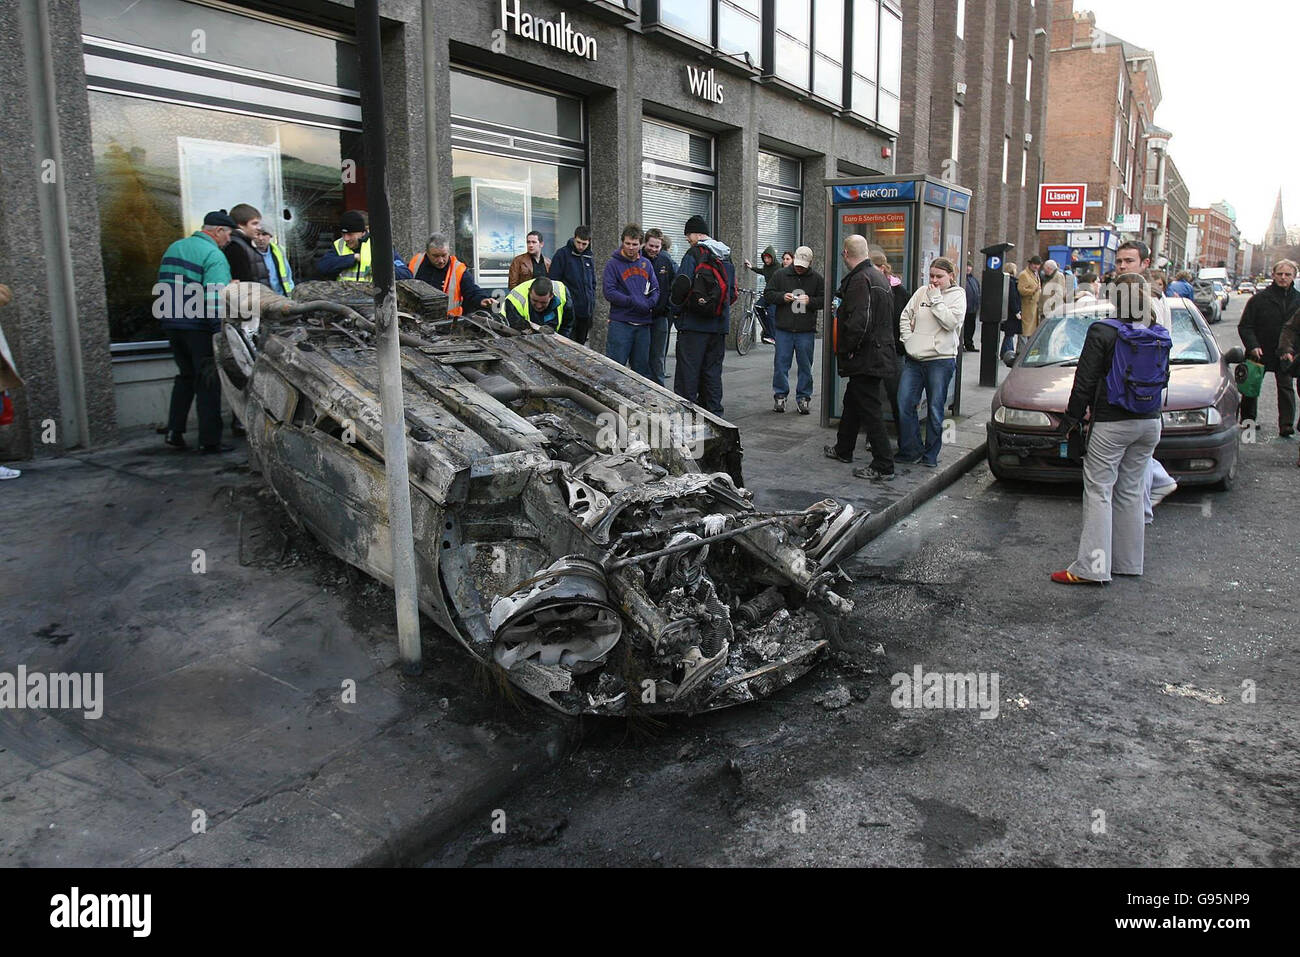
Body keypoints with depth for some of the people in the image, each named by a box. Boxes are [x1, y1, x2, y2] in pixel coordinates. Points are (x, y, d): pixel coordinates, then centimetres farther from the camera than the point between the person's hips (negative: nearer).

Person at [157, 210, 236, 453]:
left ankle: (174, 431, 17)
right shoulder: (214, 255, -12)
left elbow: (162, 287, 20)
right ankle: (209, 440, 1)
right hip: (199, 327, -8)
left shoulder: (173, 248, 15)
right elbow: (215, 299, -21)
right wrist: (221, 332, -19)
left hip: (171, 324, 8)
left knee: (186, 376, 20)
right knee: (208, 381, 0)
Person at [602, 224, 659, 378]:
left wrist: (650, 303, -10)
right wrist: (633, 302, -19)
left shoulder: (646, 264, 13)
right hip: (620, 323, -5)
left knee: (642, 366, 11)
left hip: (643, 324, 5)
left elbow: (655, 289, 13)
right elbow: (609, 292, -11)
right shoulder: (614, 264, -2)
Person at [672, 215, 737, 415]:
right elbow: (733, 292, 18)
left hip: (694, 324, -7)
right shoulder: (727, 257, 15)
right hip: (719, 325, 7)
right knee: (713, 370, 12)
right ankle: (713, 413, 15)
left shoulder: (694, 254, -9)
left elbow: (682, 285, -14)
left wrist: (676, 311, -2)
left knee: (688, 370, -3)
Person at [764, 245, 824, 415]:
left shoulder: (817, 278, 5)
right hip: (783, 330, 0)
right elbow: (767, 295, 6)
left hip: (806, 331, 0)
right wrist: (782, 297, -11)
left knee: (805, 366, 5)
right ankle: (780, 396, 13)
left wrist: (810, 301, -12)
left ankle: (803, 397, 14)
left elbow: (824, 300, 7)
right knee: (781, 364, 2)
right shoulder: (780, 275, 4)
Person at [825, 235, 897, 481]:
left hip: (865, 359, -10)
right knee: (852, 403, 24)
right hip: (879, 354, 10)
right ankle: (843, 449, 40)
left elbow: (859, 322, -28)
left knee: (870, 410, -5)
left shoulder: (860, 280, -19)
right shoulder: (879, 277, 13)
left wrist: (844, 349, -15)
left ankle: (883, 467, -2)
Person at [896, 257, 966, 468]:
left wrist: (936, 300, -10)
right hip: (914, 359, 4)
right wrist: (908, 338, 3)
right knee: (904, 404, -1)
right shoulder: (922, 292, 11)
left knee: (935, 409, 3)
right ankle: (911, 450, 11)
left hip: (940, 359, -4)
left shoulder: (958, 295, 1)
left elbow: (951, 322, -14)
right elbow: (905, 316, 16)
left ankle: (930, 454, 15)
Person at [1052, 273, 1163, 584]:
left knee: (1098, 492, -2)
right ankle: (1128, 561, 22)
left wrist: (1072, 418, -1)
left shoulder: (1102, 333, -12)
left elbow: (1085, 382, -10)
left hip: (1111, 424, -6)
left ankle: (1092, 566, -4)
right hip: (1149, 422, 6)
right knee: (1130, 492, 14)